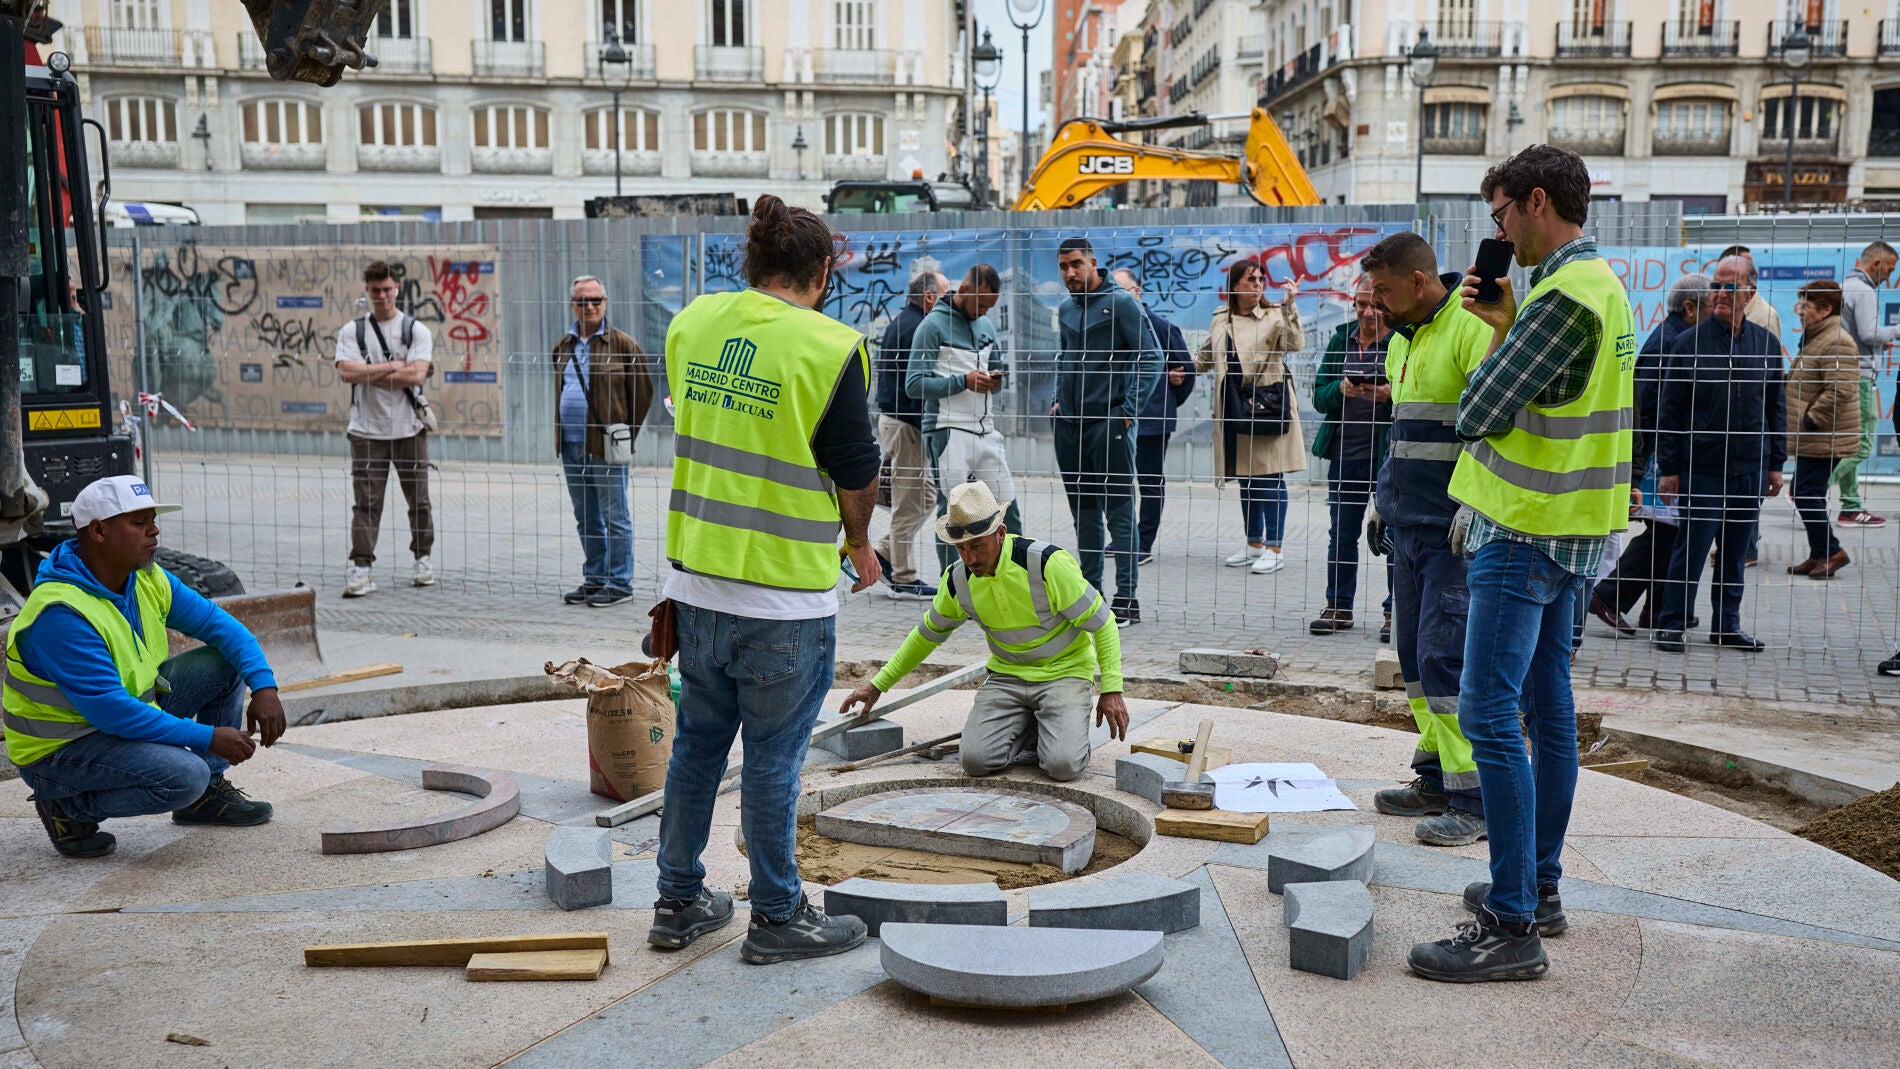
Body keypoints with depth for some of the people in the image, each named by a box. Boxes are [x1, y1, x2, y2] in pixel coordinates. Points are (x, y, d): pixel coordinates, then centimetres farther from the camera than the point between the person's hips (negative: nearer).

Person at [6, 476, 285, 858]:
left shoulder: (147, 580, -3)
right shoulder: (60, 614, -29)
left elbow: (219, 625, 2)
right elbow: (111, 711, -31)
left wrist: (264, 688, -14)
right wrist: (208, 737, -28)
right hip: (60, 749, -9)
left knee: (226, 662, 1)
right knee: (184, 775, -30)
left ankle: (207, 794, 10)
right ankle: (68, 806, -3)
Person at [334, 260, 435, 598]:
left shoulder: (416, 329, 4)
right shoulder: (352, 330, 7)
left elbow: (416, 374, -10)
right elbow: (346, 371, -8)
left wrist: (369, 374, -8)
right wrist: (393, 366, -8)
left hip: (409, 429, 0)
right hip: (367, 430, 0)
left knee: (418, 500, 7)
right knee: (365, 502, -5)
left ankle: (422, 558, 23)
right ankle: (361, 569, -4)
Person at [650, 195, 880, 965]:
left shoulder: (691, 322, 4)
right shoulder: (828, 348, -14)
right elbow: (857, 472, -9)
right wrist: (859, 543, 12)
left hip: (693, 578, 6)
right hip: (783, 593, -6)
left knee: (697, 741, 18)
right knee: (772, 756, 5)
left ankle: (679, 901, 29)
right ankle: (777, 918, 19)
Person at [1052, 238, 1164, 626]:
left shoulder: (1120, 303, -5)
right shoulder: (1066, 310, 15)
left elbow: (1151, 357, -10)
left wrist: (1130, 408, -15)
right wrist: (1059, 399, 16)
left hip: (1109, 423, -7)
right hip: (1069, 422, 7)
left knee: (1119, 512, -5)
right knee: (1084, 512, 11)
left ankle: (1127, 599, -2)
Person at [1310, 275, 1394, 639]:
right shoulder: (1341, 340, 10)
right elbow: (1319, 396, 6)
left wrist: (1391, 394, -23)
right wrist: (1341, 389, -13)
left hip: (1390, 454, -4)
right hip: (1345, 452, 4)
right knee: (1341, 533, 10)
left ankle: (1396, 610, 12)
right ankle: (1338, 607, 21)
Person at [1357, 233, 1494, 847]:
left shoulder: (1473, 327, -13)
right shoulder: (1402, 340, 17)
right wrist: (1382, 504, 24)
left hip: (1457, 531, -9)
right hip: (1410, 525, 9)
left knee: (1446, 657, -10)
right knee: (1416, 655, 12)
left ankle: (1477, 801, -2)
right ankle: (1437, 779, 21)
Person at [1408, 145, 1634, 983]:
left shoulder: (1564, 296, -18)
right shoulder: (1601, 284, 15)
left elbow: (1477, 412, -18)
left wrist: (1499, 334, 0)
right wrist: (1505, 326, 6)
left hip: (1526, 534, -11)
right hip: (1563, 528, 11)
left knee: (1489, 713, -10)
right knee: (1547, 708, 15)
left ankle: (1512, 928, -7)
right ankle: (1539, 886, 26)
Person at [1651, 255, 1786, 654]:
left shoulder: (1766, 344, 7)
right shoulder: (1690, 343, -3)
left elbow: (1775, 407, 14)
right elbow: (1669, 410, -3)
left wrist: (1776, 463, 11)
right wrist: (1668, 468, -6)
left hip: (1751, 468, 4)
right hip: (1701, 468, -4)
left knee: (1736, 551, 11)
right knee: (1691, 549, -1)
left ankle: (1728, 625, 22)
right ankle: (1671, 625, 9)